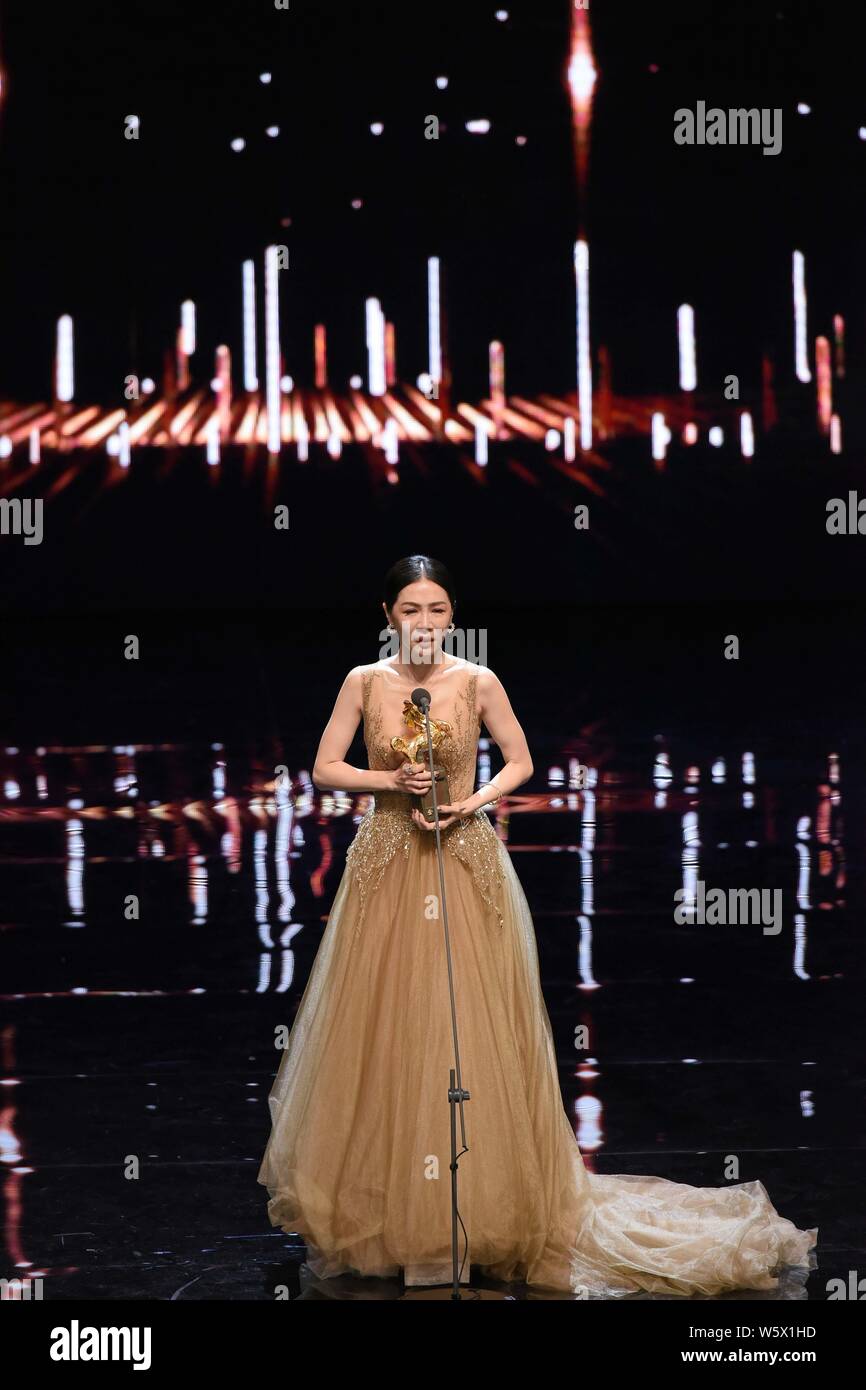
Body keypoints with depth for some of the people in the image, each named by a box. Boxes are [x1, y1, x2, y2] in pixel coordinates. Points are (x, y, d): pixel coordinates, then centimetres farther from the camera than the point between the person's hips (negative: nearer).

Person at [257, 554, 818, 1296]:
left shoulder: (477, 682, -4)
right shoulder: (365, 682, -1)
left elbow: (520, 763, 5)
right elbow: (325, 768, 2)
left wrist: (472, 803, -12)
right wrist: (392, 780, -13)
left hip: (465, 866, -1)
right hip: (387, 867, 1)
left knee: (470, 1031, -1)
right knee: (382, 1030, 3)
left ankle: (479, 1203, 10)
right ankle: (377, 1202, 16)